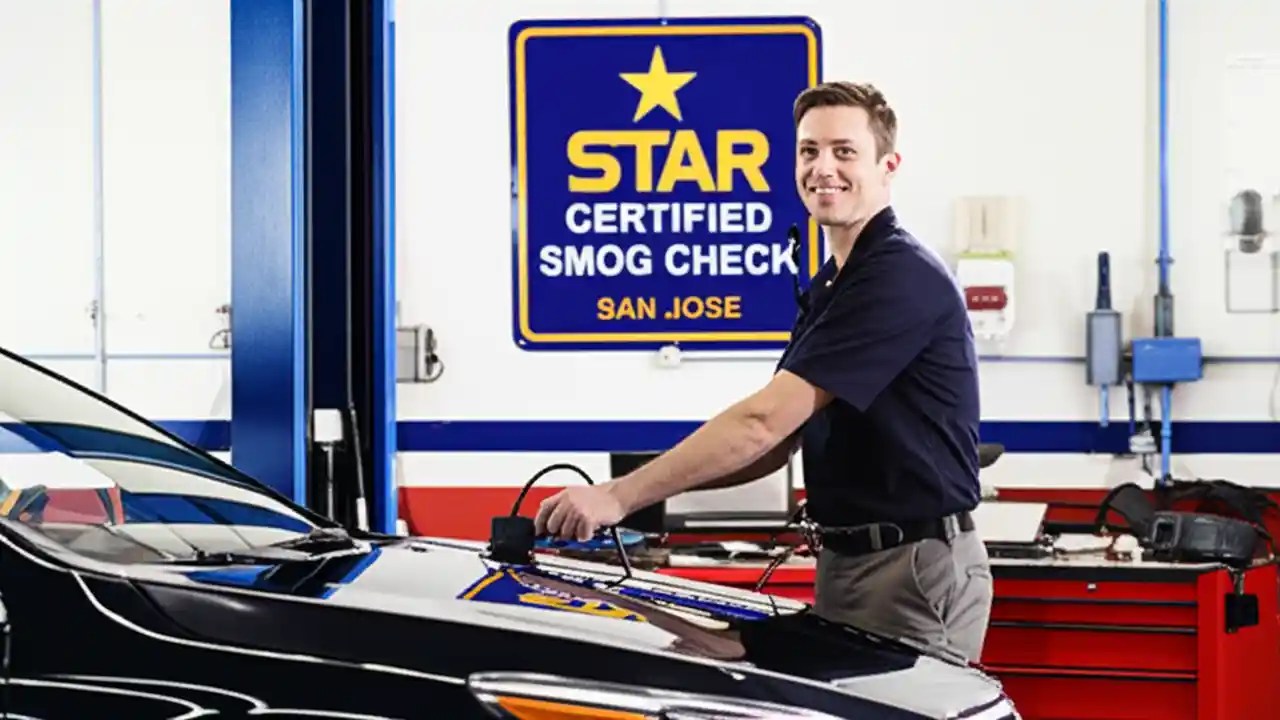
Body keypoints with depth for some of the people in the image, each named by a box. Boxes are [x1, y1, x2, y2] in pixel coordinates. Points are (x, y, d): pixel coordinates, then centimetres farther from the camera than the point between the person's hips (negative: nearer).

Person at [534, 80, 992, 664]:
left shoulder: (903, 277, -17)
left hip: (917, 566, -9)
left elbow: (764, 422, -22)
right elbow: (779, 441, 14)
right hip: (846, 560, 9)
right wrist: (637, 487, 0)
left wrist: (622, 496, -21)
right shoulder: (830, 287, 16)